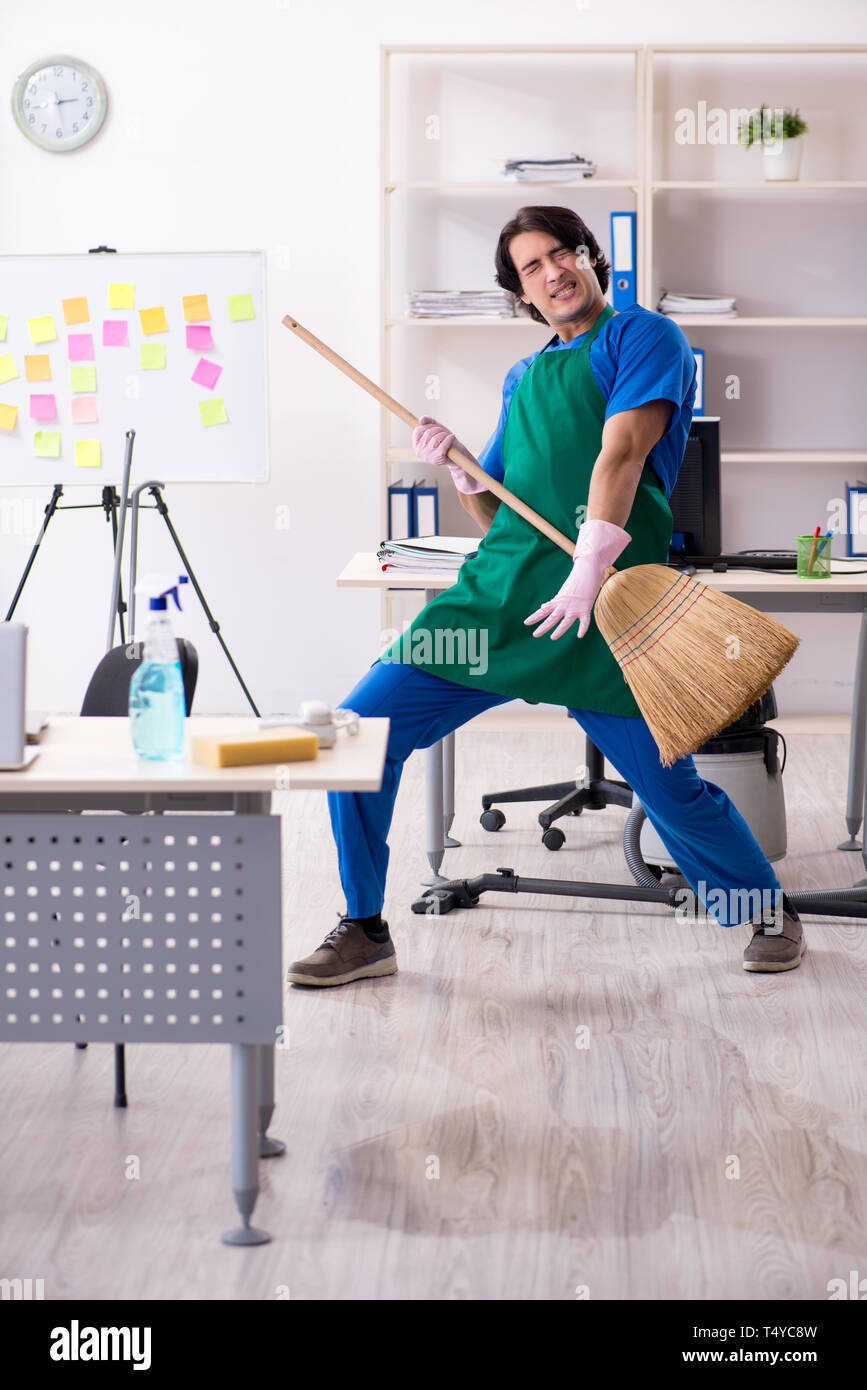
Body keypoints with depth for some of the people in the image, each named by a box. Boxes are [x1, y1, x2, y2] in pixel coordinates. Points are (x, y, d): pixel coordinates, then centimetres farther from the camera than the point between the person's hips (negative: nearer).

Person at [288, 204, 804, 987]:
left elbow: (621, 453, -13)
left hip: (600, 618, -6)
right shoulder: (523, 378, 23)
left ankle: (770, 912, 25)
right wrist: (457, 465, 5)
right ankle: (365, 931, 8)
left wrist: (592, 567, -26)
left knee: (670, 790, -2)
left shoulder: (642, 337, 3)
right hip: (494, 598, 6)